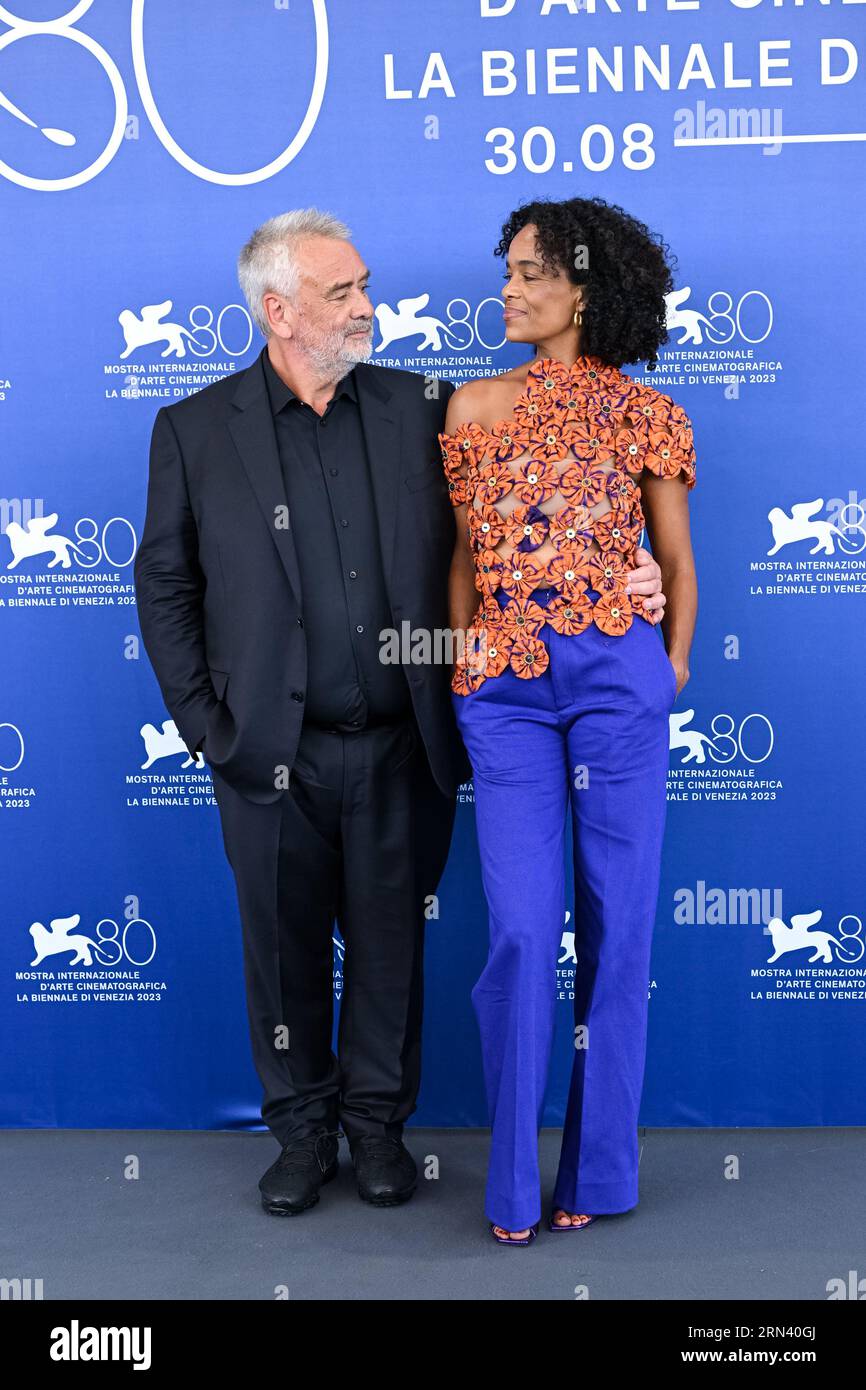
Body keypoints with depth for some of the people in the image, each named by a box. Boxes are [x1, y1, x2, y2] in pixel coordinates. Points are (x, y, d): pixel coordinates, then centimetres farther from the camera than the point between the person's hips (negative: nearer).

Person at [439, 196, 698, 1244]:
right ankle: (515, 1178, 15)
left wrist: (673, 667, 5)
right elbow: (465, 555, 14)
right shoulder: (475, 408, 11)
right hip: (503, 686, 1)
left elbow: (676, 563, 11)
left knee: (615, 920, 5)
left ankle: (599, 1168, 21)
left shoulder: (645, 412, 5)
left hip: (617, 677, -1)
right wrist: (461, 669, 8)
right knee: (522, 928, -1)